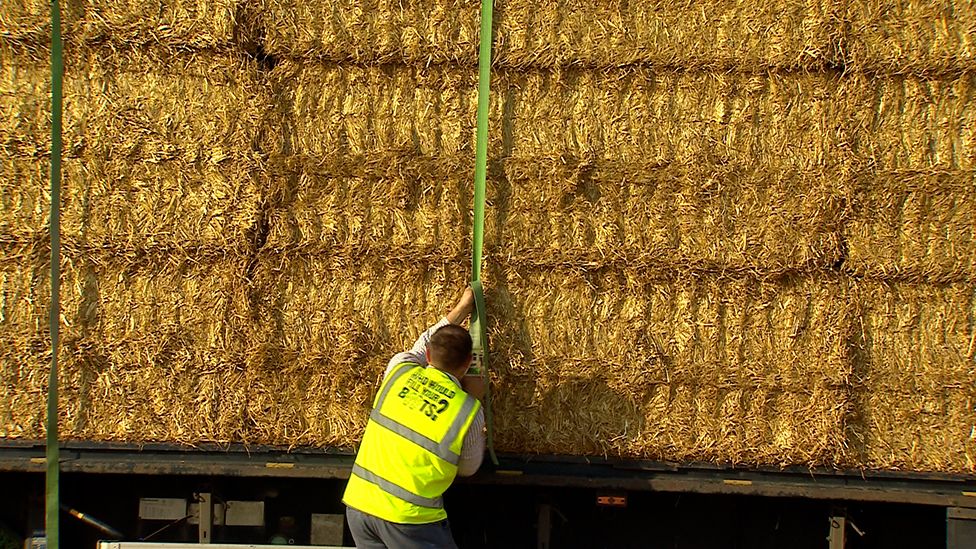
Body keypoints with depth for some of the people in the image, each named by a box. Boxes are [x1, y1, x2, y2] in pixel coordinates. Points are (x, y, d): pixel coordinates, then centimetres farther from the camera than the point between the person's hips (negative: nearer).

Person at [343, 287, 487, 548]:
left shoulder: (399, 370, 1)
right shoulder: (468, 412, -8)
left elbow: (419, 349, 26)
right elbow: (468, 468, 10)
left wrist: (461, 309, 35)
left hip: (358, 504, 5)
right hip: (407, 517, -5)